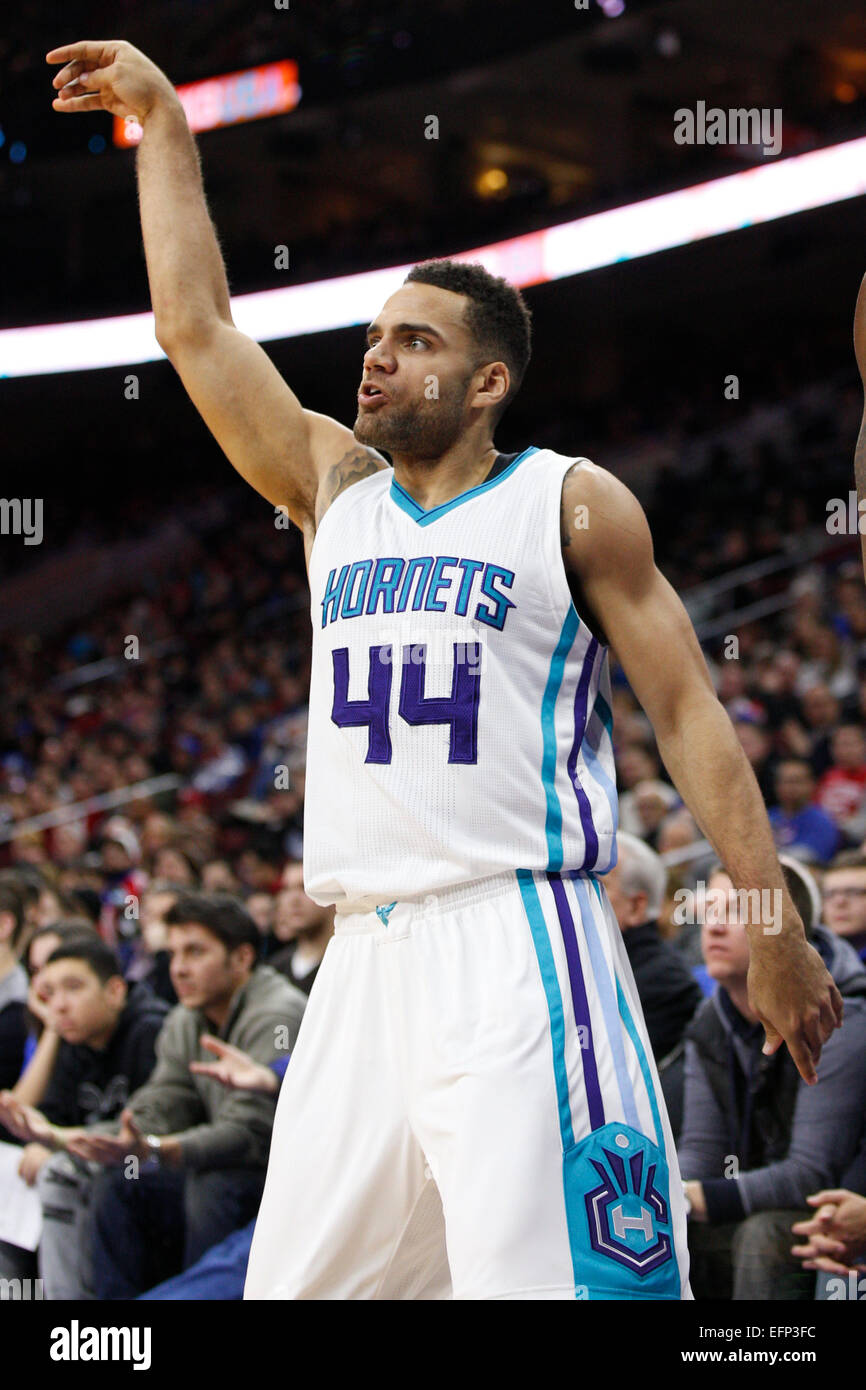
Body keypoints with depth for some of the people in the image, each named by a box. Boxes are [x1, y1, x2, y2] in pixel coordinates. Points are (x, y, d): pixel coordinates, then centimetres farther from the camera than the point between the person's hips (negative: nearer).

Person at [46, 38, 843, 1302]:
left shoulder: (569, 502, 4)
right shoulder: (333, 487, 18)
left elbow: (689, 712, 1)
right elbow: (195, 327, 17)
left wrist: (776, 936, -5)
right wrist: (163, 126, 18)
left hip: (521, 948, -5)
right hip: (366, 957, 6)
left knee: (550, 1276, -16)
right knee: (297, 1282, 2)